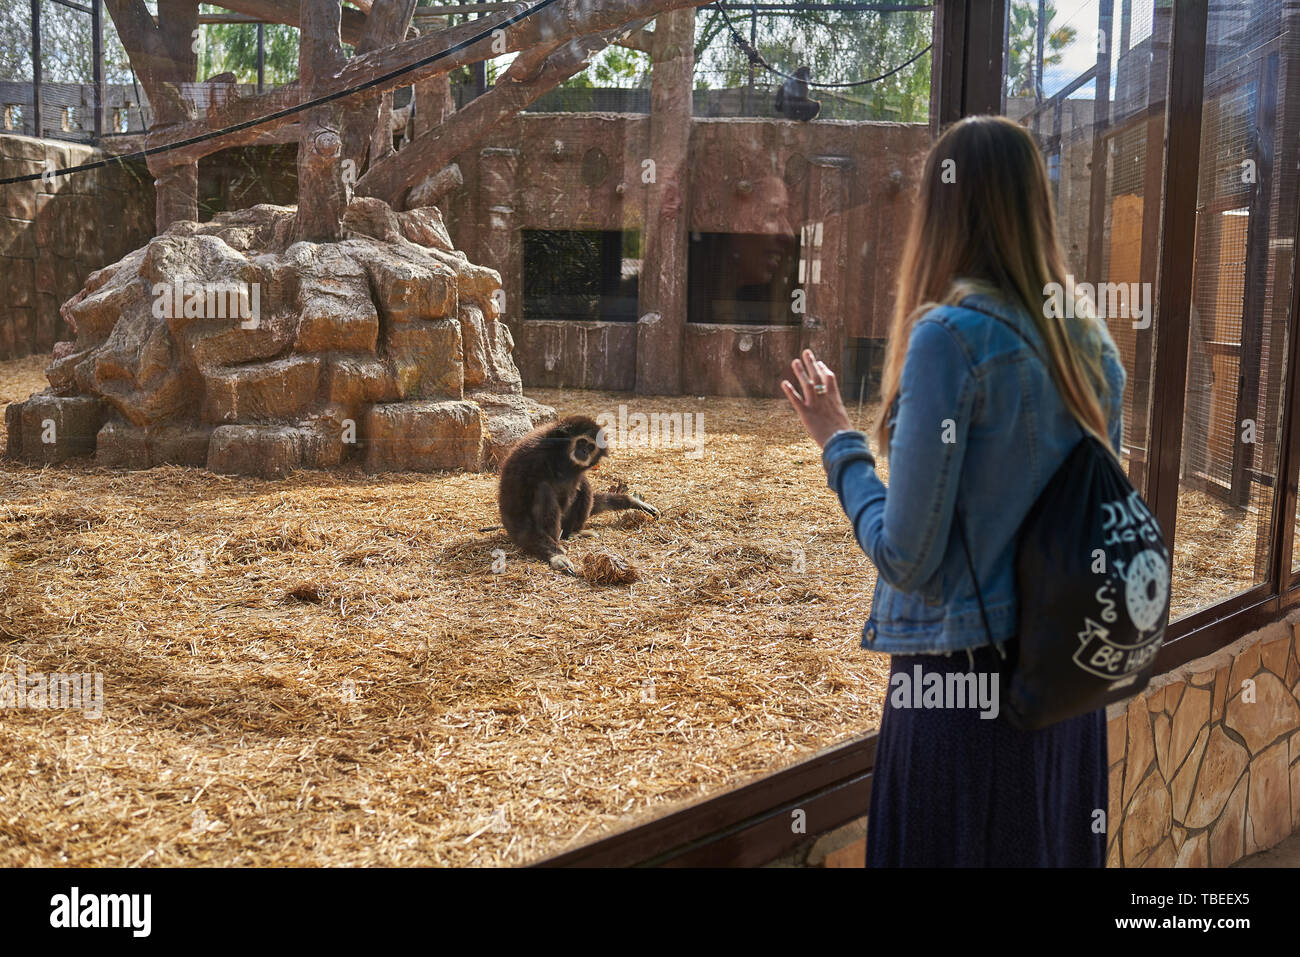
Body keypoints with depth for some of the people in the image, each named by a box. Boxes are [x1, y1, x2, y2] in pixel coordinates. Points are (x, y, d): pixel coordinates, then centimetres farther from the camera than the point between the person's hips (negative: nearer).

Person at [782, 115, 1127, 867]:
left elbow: (906, 556, -16)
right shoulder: (1093, 344, 4)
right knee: (1052, 847, 20)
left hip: (964, 677, -6)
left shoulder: (950, 334, -16)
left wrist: (839, 443, -2)